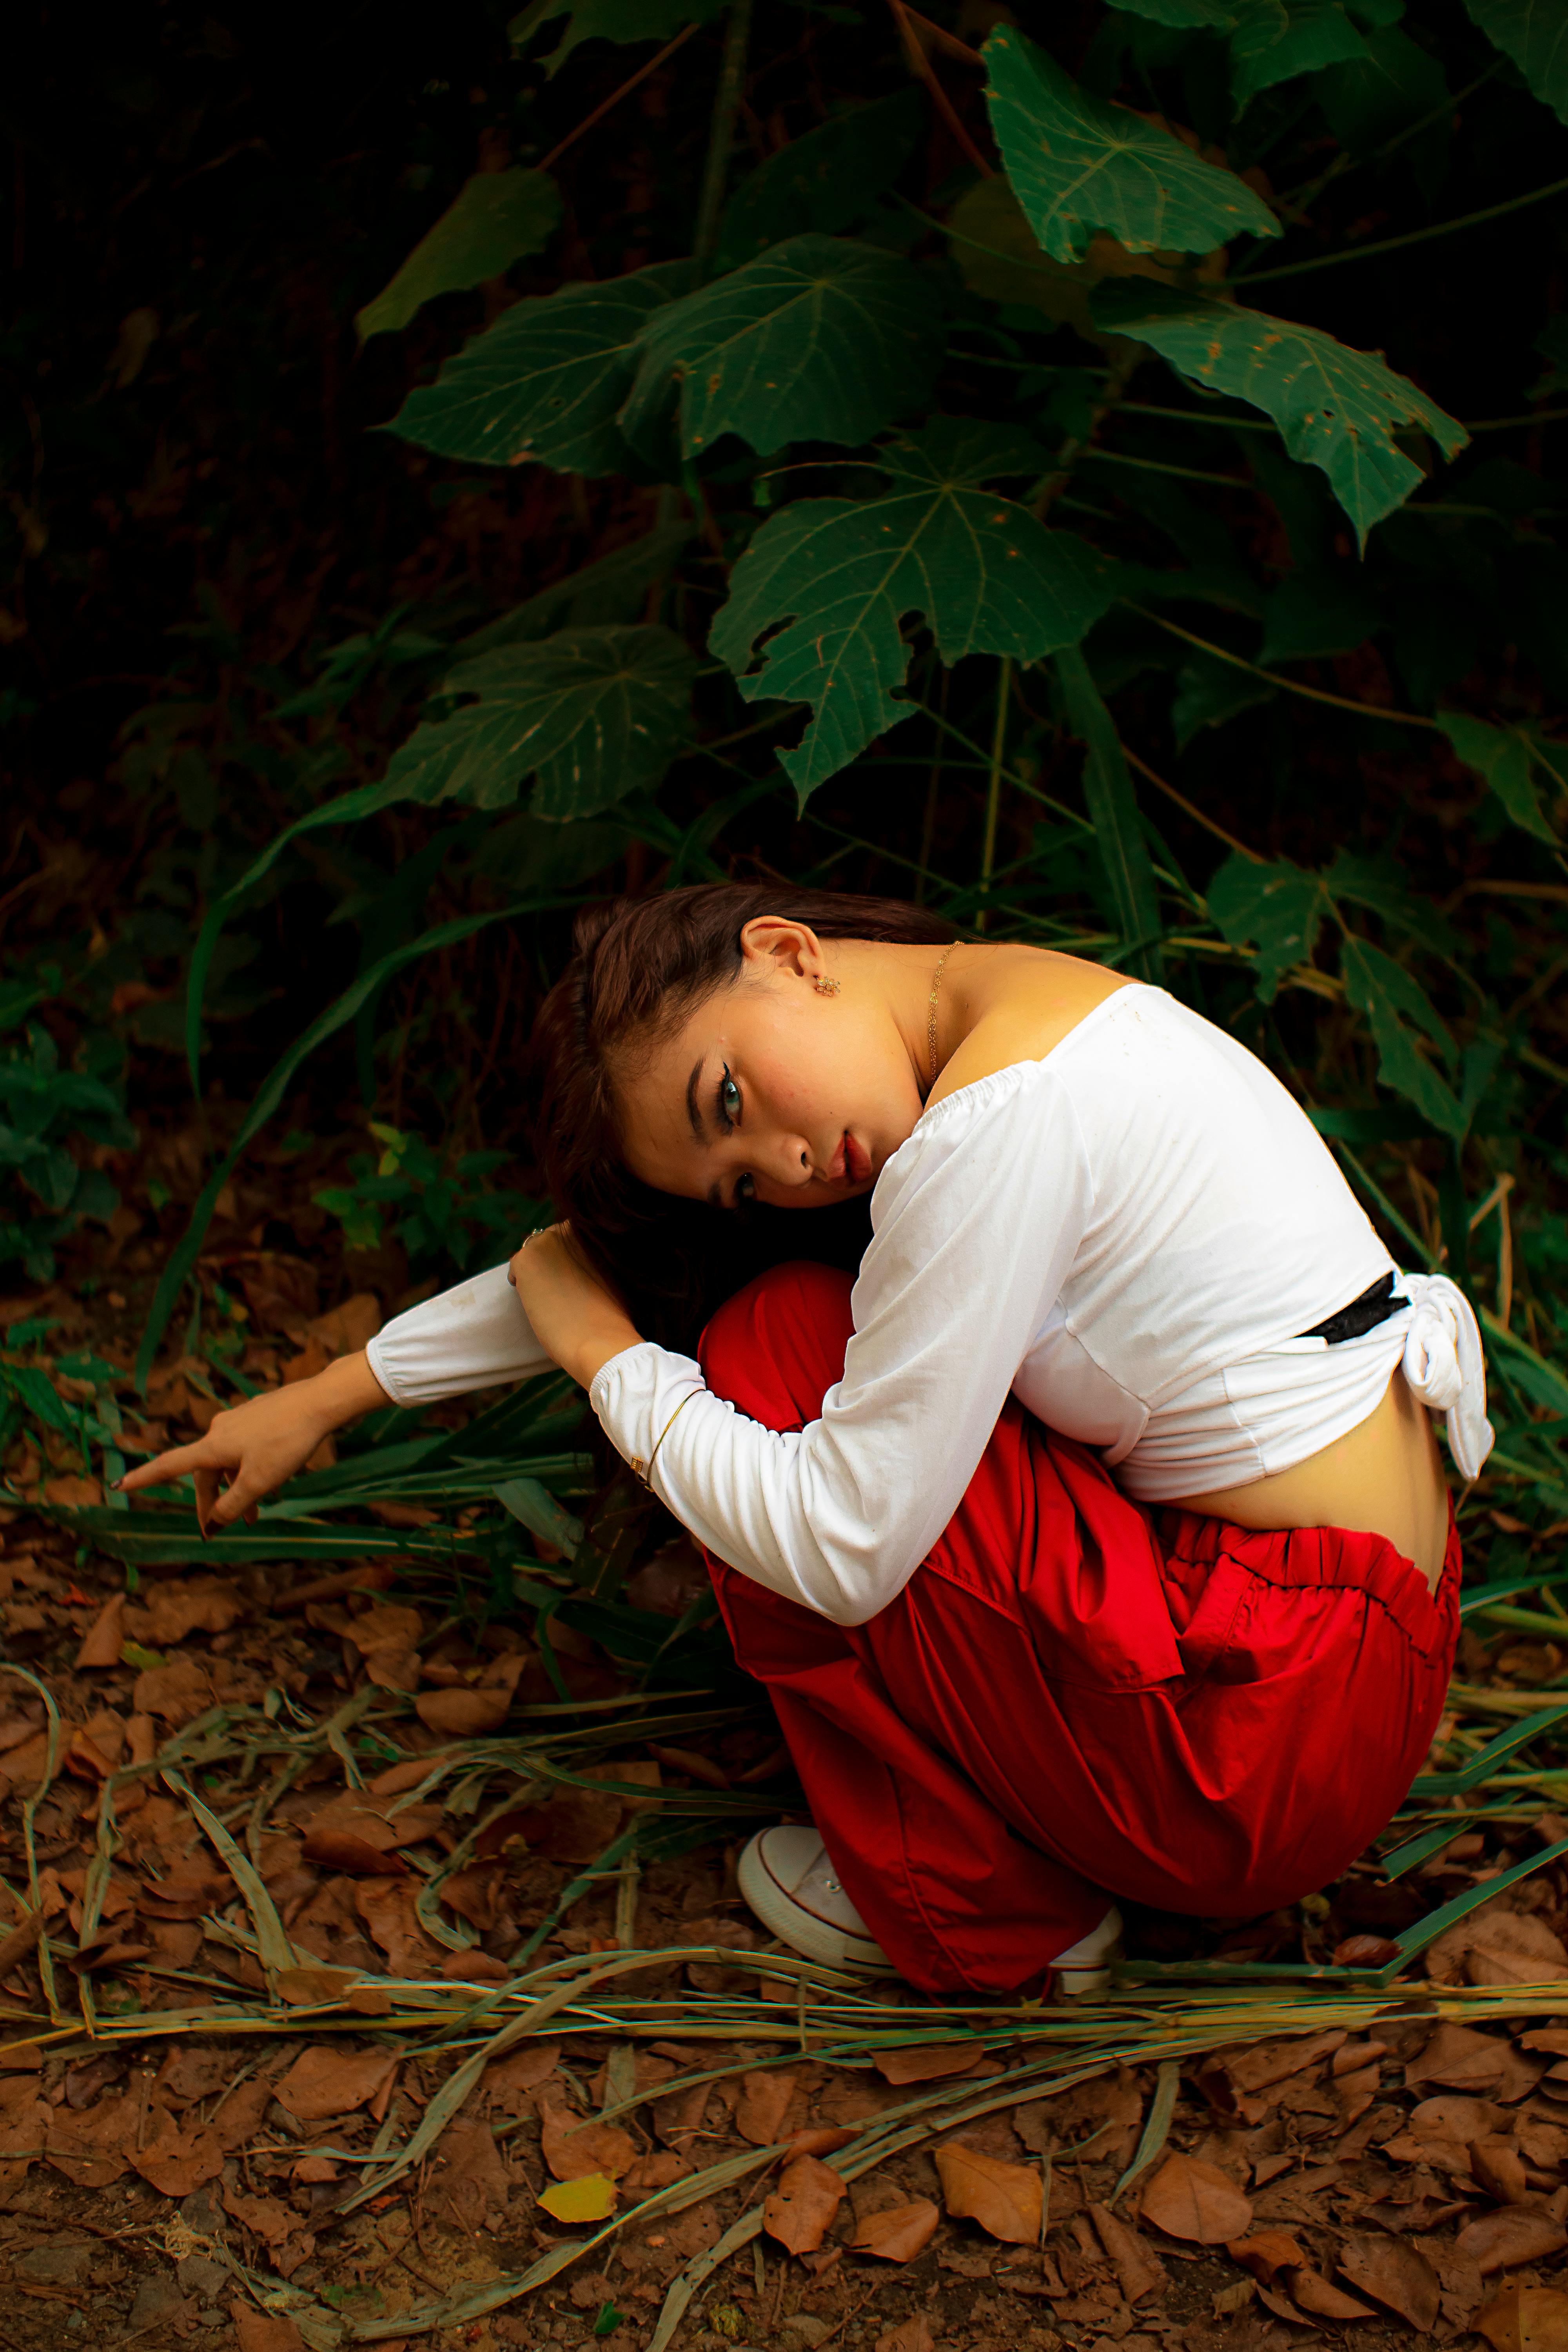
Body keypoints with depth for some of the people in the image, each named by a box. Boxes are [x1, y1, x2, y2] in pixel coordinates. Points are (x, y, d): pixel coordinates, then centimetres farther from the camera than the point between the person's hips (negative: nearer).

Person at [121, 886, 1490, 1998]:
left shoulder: (996, 1120, -22)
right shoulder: (981, 1016, 7)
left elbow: (840, 1552, -20)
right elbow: (592, 1255, 16)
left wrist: (600, 1347, -5)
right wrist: (324, 1399, 23)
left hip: (1278, 1733, -9)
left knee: (773, 1363, -7)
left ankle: (988, 1923, 6)